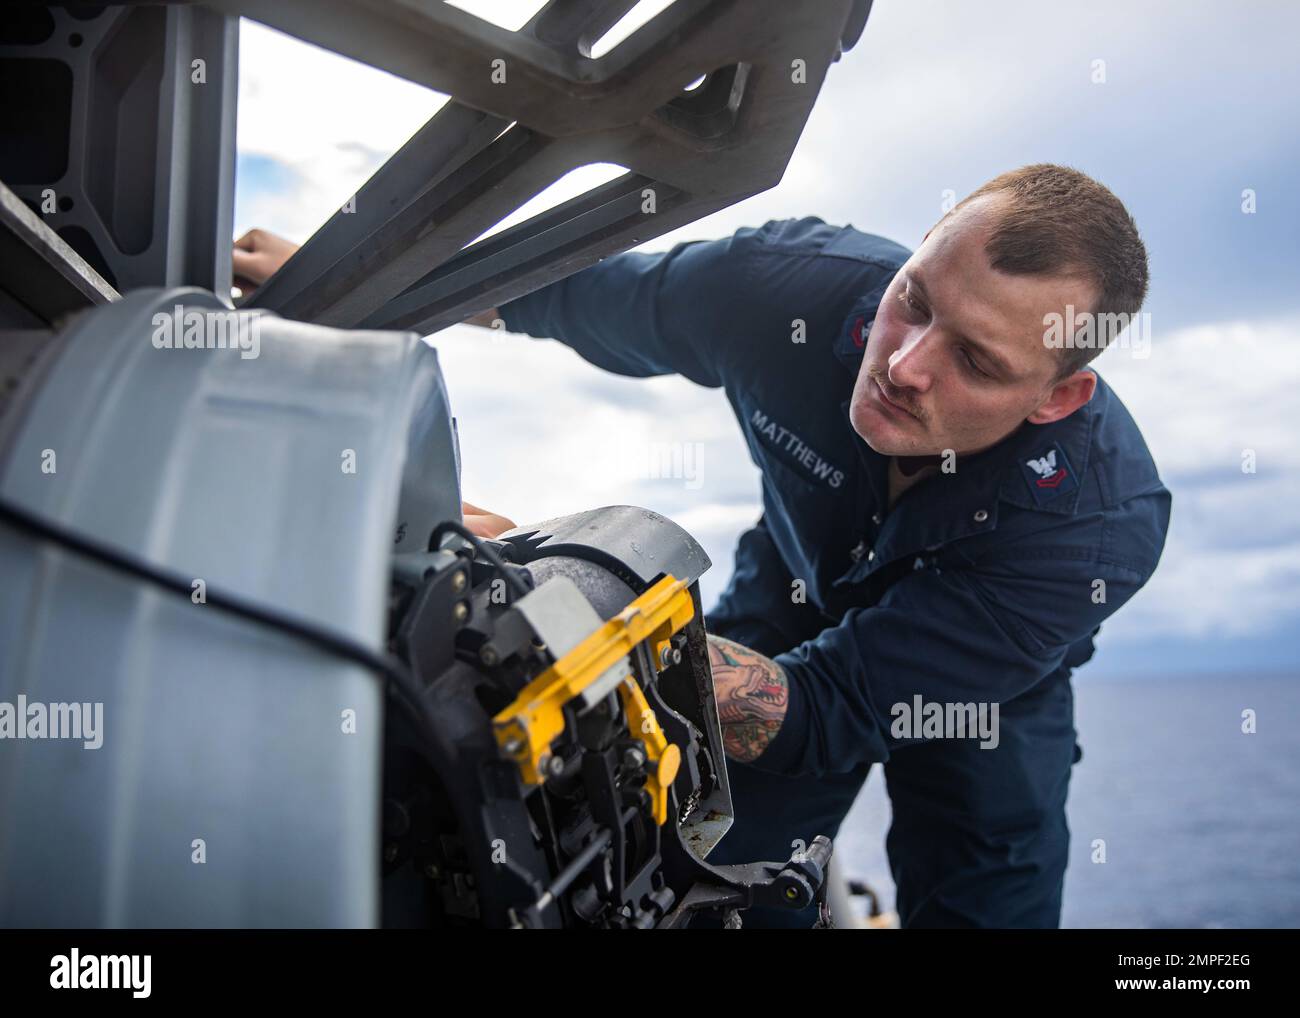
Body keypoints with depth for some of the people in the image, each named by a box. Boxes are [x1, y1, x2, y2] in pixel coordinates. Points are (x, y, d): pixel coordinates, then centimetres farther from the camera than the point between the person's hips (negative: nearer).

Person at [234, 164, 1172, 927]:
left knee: (985, 902, -7)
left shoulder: (1102, 518, -38)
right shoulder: (785, 282, -32)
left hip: (988, 671, -1)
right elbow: (564, 286, -11)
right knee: (713, 875, -5)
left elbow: (819, 713, -40)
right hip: (797, 594, 2)